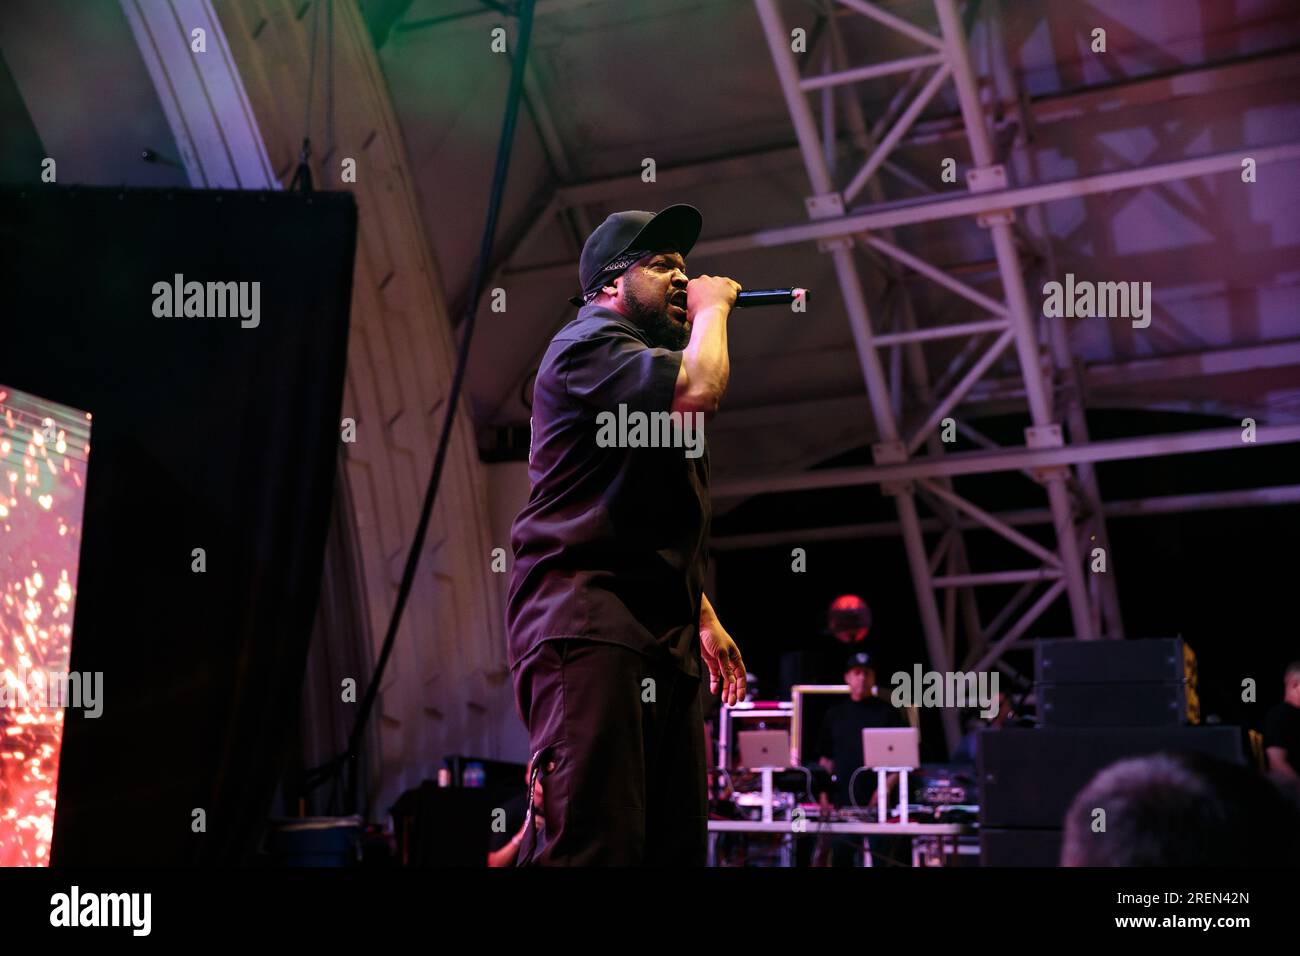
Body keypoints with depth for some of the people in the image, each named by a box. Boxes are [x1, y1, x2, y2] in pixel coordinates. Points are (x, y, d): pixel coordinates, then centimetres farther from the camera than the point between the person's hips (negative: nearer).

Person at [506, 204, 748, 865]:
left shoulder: (654, 371, 30)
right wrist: (713, 308, -2)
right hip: (588, 625, -10)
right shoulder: (590, 342, -2)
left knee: (676, 842, 3)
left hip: (662, 637, 10)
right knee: (596, 841, -19)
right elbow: (699, 390, -22)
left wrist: (705, 617, 27)